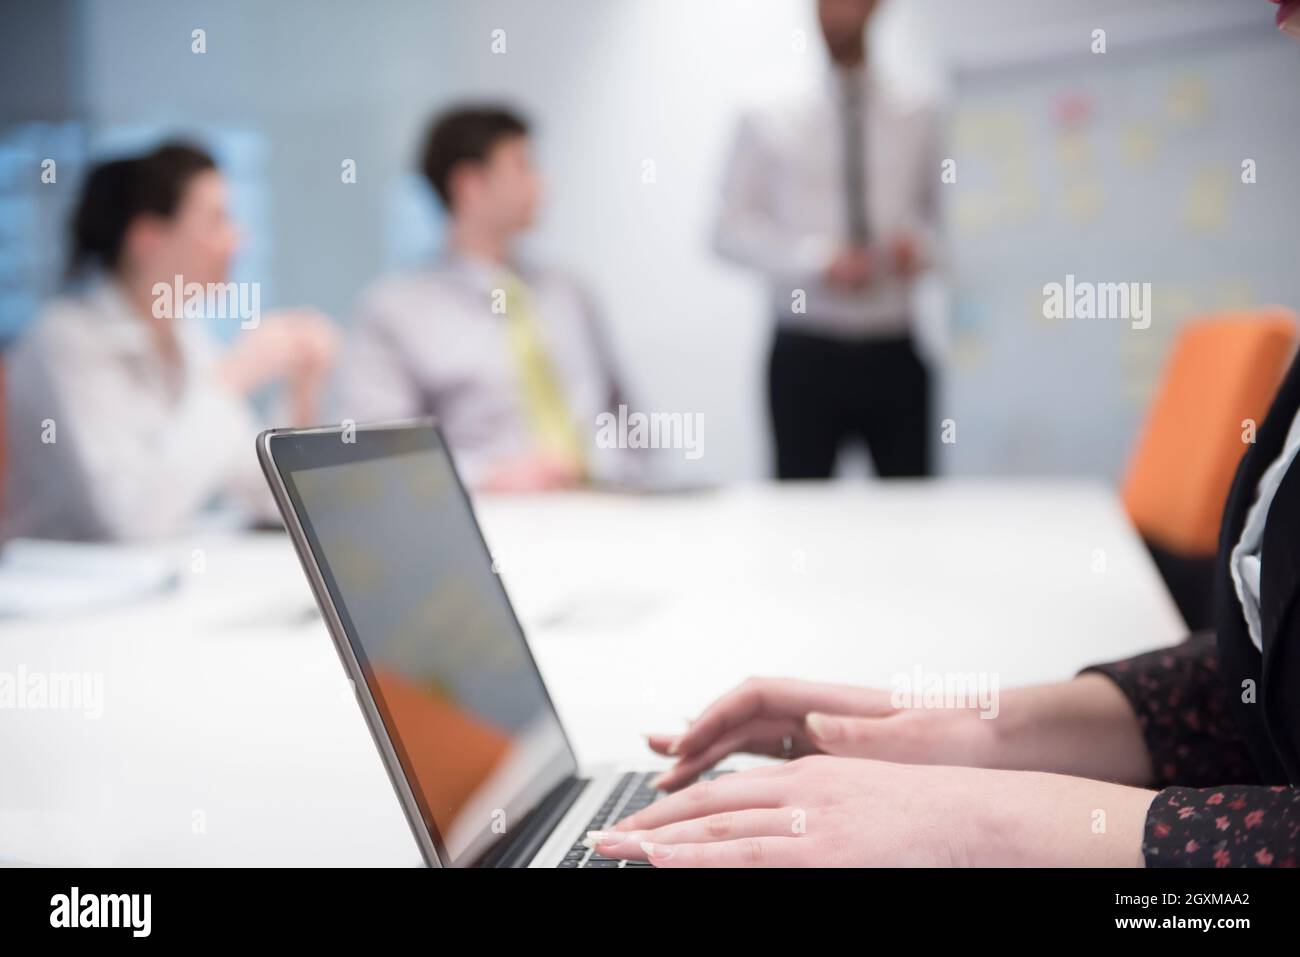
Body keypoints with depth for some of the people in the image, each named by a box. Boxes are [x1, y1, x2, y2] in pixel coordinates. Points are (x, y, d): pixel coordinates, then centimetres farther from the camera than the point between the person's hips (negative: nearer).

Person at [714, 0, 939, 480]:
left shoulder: (916, 119, 8)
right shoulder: (770, 117, 2)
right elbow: (732, 228, -2)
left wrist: (920, 244, -8)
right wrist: (817, 260, -16)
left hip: (894, 354, 2)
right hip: (806, 355, -2)